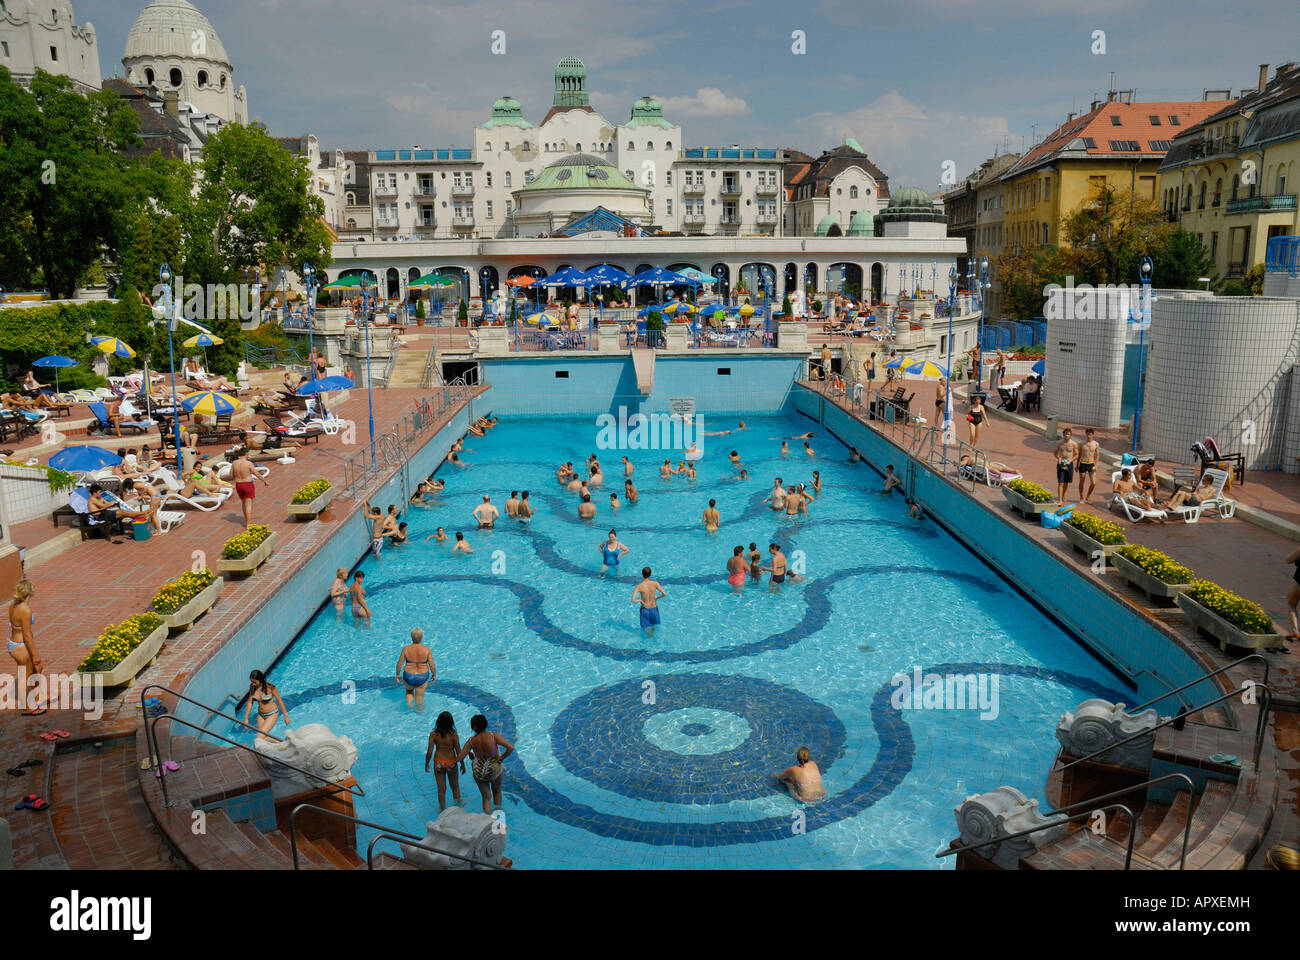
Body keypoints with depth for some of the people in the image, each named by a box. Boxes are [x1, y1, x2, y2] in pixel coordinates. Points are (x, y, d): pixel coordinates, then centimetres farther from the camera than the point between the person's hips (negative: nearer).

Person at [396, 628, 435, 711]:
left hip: (408, 677, 1)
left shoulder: (406, 649, -14)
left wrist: (398, 674, 10)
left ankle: (409, 703, 14)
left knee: (409, 690, 33)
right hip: (422, 678, -1)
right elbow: (432, 666, -12)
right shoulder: (427, 649, -16)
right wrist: (434, 674, 6)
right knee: (419, 698, 21)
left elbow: (399, 663, -7)